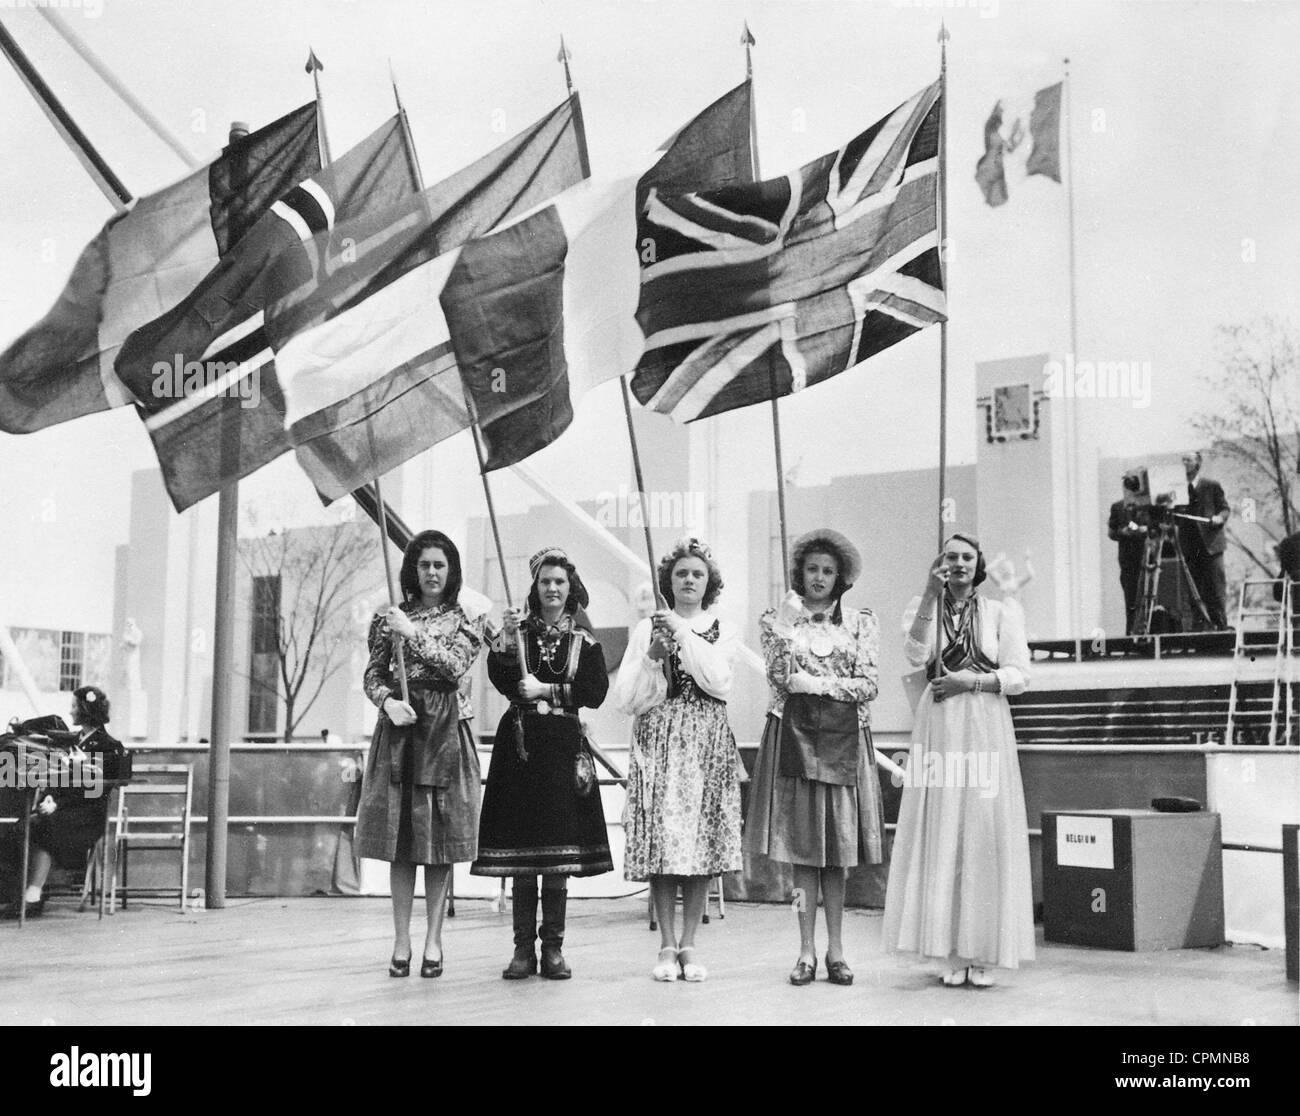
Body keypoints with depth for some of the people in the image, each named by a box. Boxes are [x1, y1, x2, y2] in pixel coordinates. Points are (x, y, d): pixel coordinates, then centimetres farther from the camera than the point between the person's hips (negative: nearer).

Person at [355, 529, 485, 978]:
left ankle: (433, 940, 7)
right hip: (399, 727, 1)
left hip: (445, 733, -1)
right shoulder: (391, 617, 11)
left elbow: (456, 667, -9)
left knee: (440, 840, -1)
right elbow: (373, 674, 8)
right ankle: (401, 942, 6)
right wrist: (388, 702, -11)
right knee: (399, 841, 1)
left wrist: (413, 634, -12)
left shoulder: (464, 619, 7)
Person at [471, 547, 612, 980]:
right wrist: (507, 641, -18)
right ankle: (523, 948, 8)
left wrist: (547, 691, -8)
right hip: (519, 744, 0)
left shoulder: (583, 639, 9)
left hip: (561, 748, 0)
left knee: (558, 855, -1)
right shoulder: (520, 630, 8)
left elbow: (596, 692, -2)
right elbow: (502, 681, -6)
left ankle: (553, 948, 7)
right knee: (520, 851, 1)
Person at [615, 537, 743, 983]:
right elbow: (626, 698, 3)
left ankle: (688, 945, 6)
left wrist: (684, 634, -11)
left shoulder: (724, 631, 10)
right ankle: (667, 946, 3)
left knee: (701, 841, -2)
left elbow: (718, 681, -9)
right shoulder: (647, 628, 8)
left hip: (707, 742, 1)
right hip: (658, 740, -1)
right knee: (661, 841, -5)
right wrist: (652, 658, -11)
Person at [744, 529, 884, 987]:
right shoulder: (777, 619, 7)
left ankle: (835, 949, 9)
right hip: (793, 736, -1)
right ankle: (807, 950, 4)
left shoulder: (860, 621, 9)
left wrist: (816, 683, -9)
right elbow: (783, 676, -6)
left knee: (837, 845, 2)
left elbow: (869, 685, -1)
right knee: (801, 843, -2)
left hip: (844, 741, 1)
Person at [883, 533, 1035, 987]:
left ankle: (982, 953, 3)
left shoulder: (1001, 611, 8)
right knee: (941, 834, -1)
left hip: (986, 727, -1)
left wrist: (969, 681, -10)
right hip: (938, 728, 1)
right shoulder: (922, 607, 10)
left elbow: (1019, 675, 2)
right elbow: (917, 655, -9)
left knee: (986, 832, -3)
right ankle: (952, 953, 4)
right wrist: (930, 596, -13)